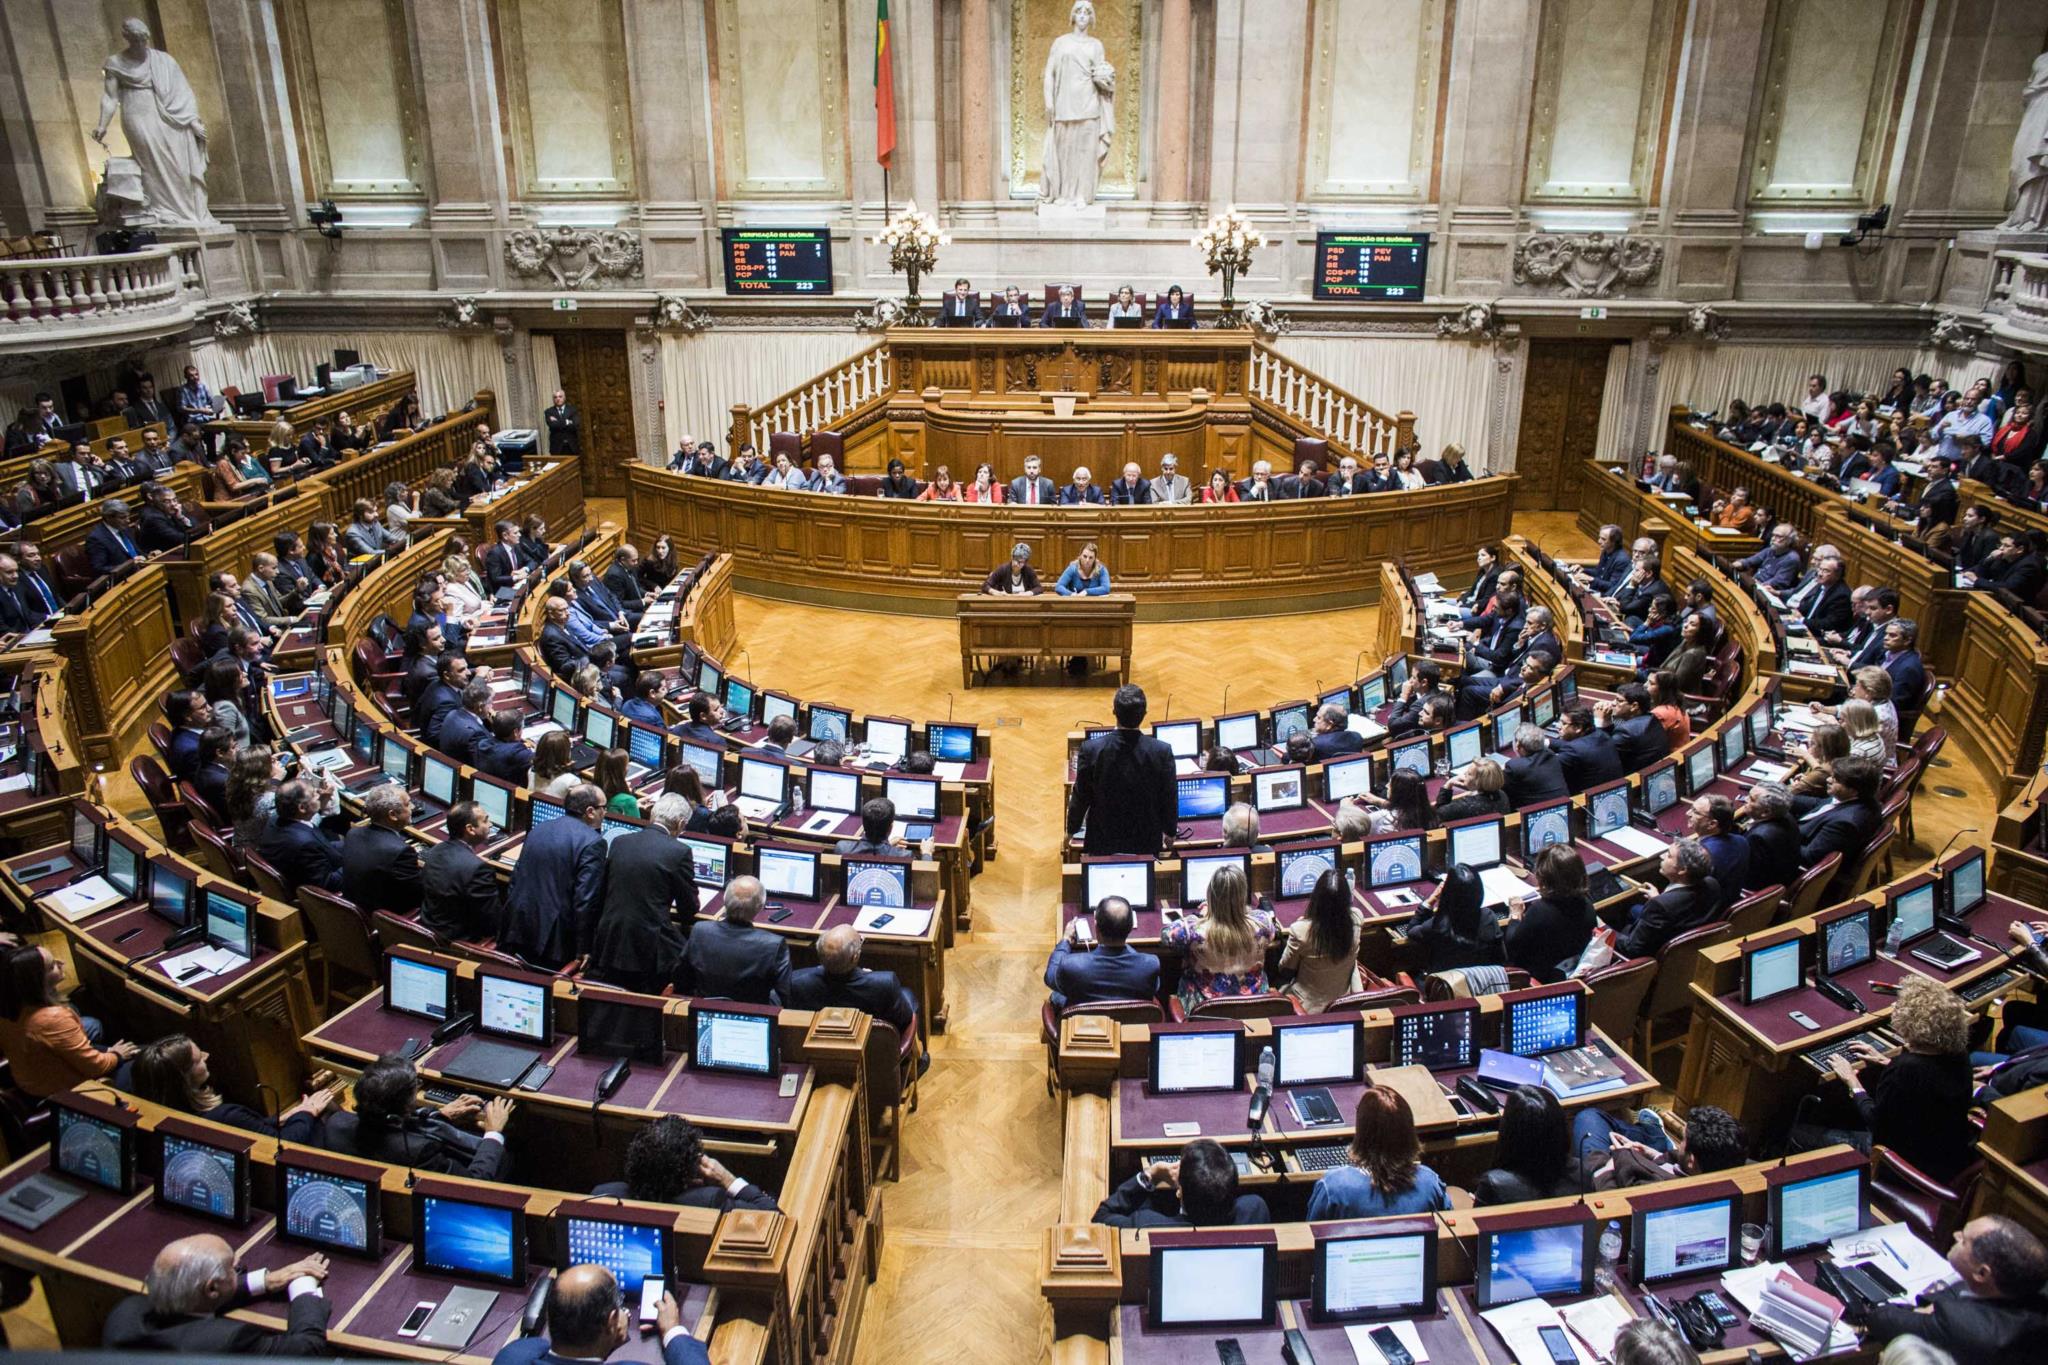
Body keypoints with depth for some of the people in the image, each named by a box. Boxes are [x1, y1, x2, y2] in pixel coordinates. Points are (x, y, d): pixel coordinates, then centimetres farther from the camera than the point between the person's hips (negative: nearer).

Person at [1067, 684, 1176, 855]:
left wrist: (1072, 830, 10)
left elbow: (1080, 796, -7)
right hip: (1147, 841, 0)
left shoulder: (1092, 749, -19)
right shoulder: (1162, 751, -19)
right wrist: (1170, 831, 12)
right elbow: (1169, 798, -7)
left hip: (1103, 840, 0)